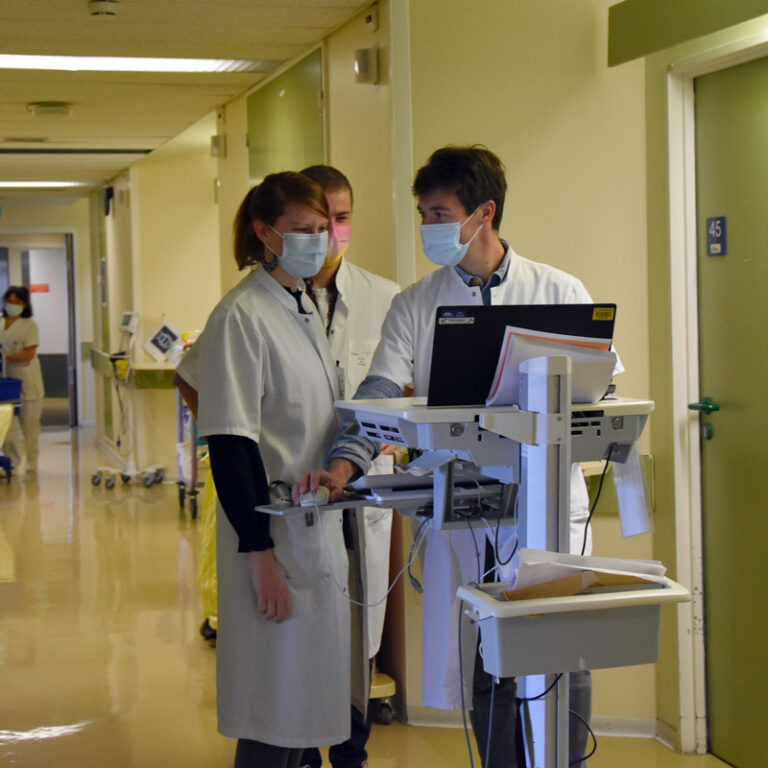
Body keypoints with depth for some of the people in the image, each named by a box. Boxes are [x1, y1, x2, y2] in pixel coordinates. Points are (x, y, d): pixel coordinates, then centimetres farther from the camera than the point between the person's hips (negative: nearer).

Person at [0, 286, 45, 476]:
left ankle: (30, 463, 14)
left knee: (29, 423, 4)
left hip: (27, 381, -4)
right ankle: (16, 461, 9)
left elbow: (29, 353, -13)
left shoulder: (29, 325, -5)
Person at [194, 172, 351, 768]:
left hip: (320, 526, 9)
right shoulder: (241, 316, -14)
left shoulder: (305, 309, 13)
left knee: (311, 701, 15)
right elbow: (230, 445, -19)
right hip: (275, 535, -9)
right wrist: (261, 554, -21)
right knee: (276, 714, -2)